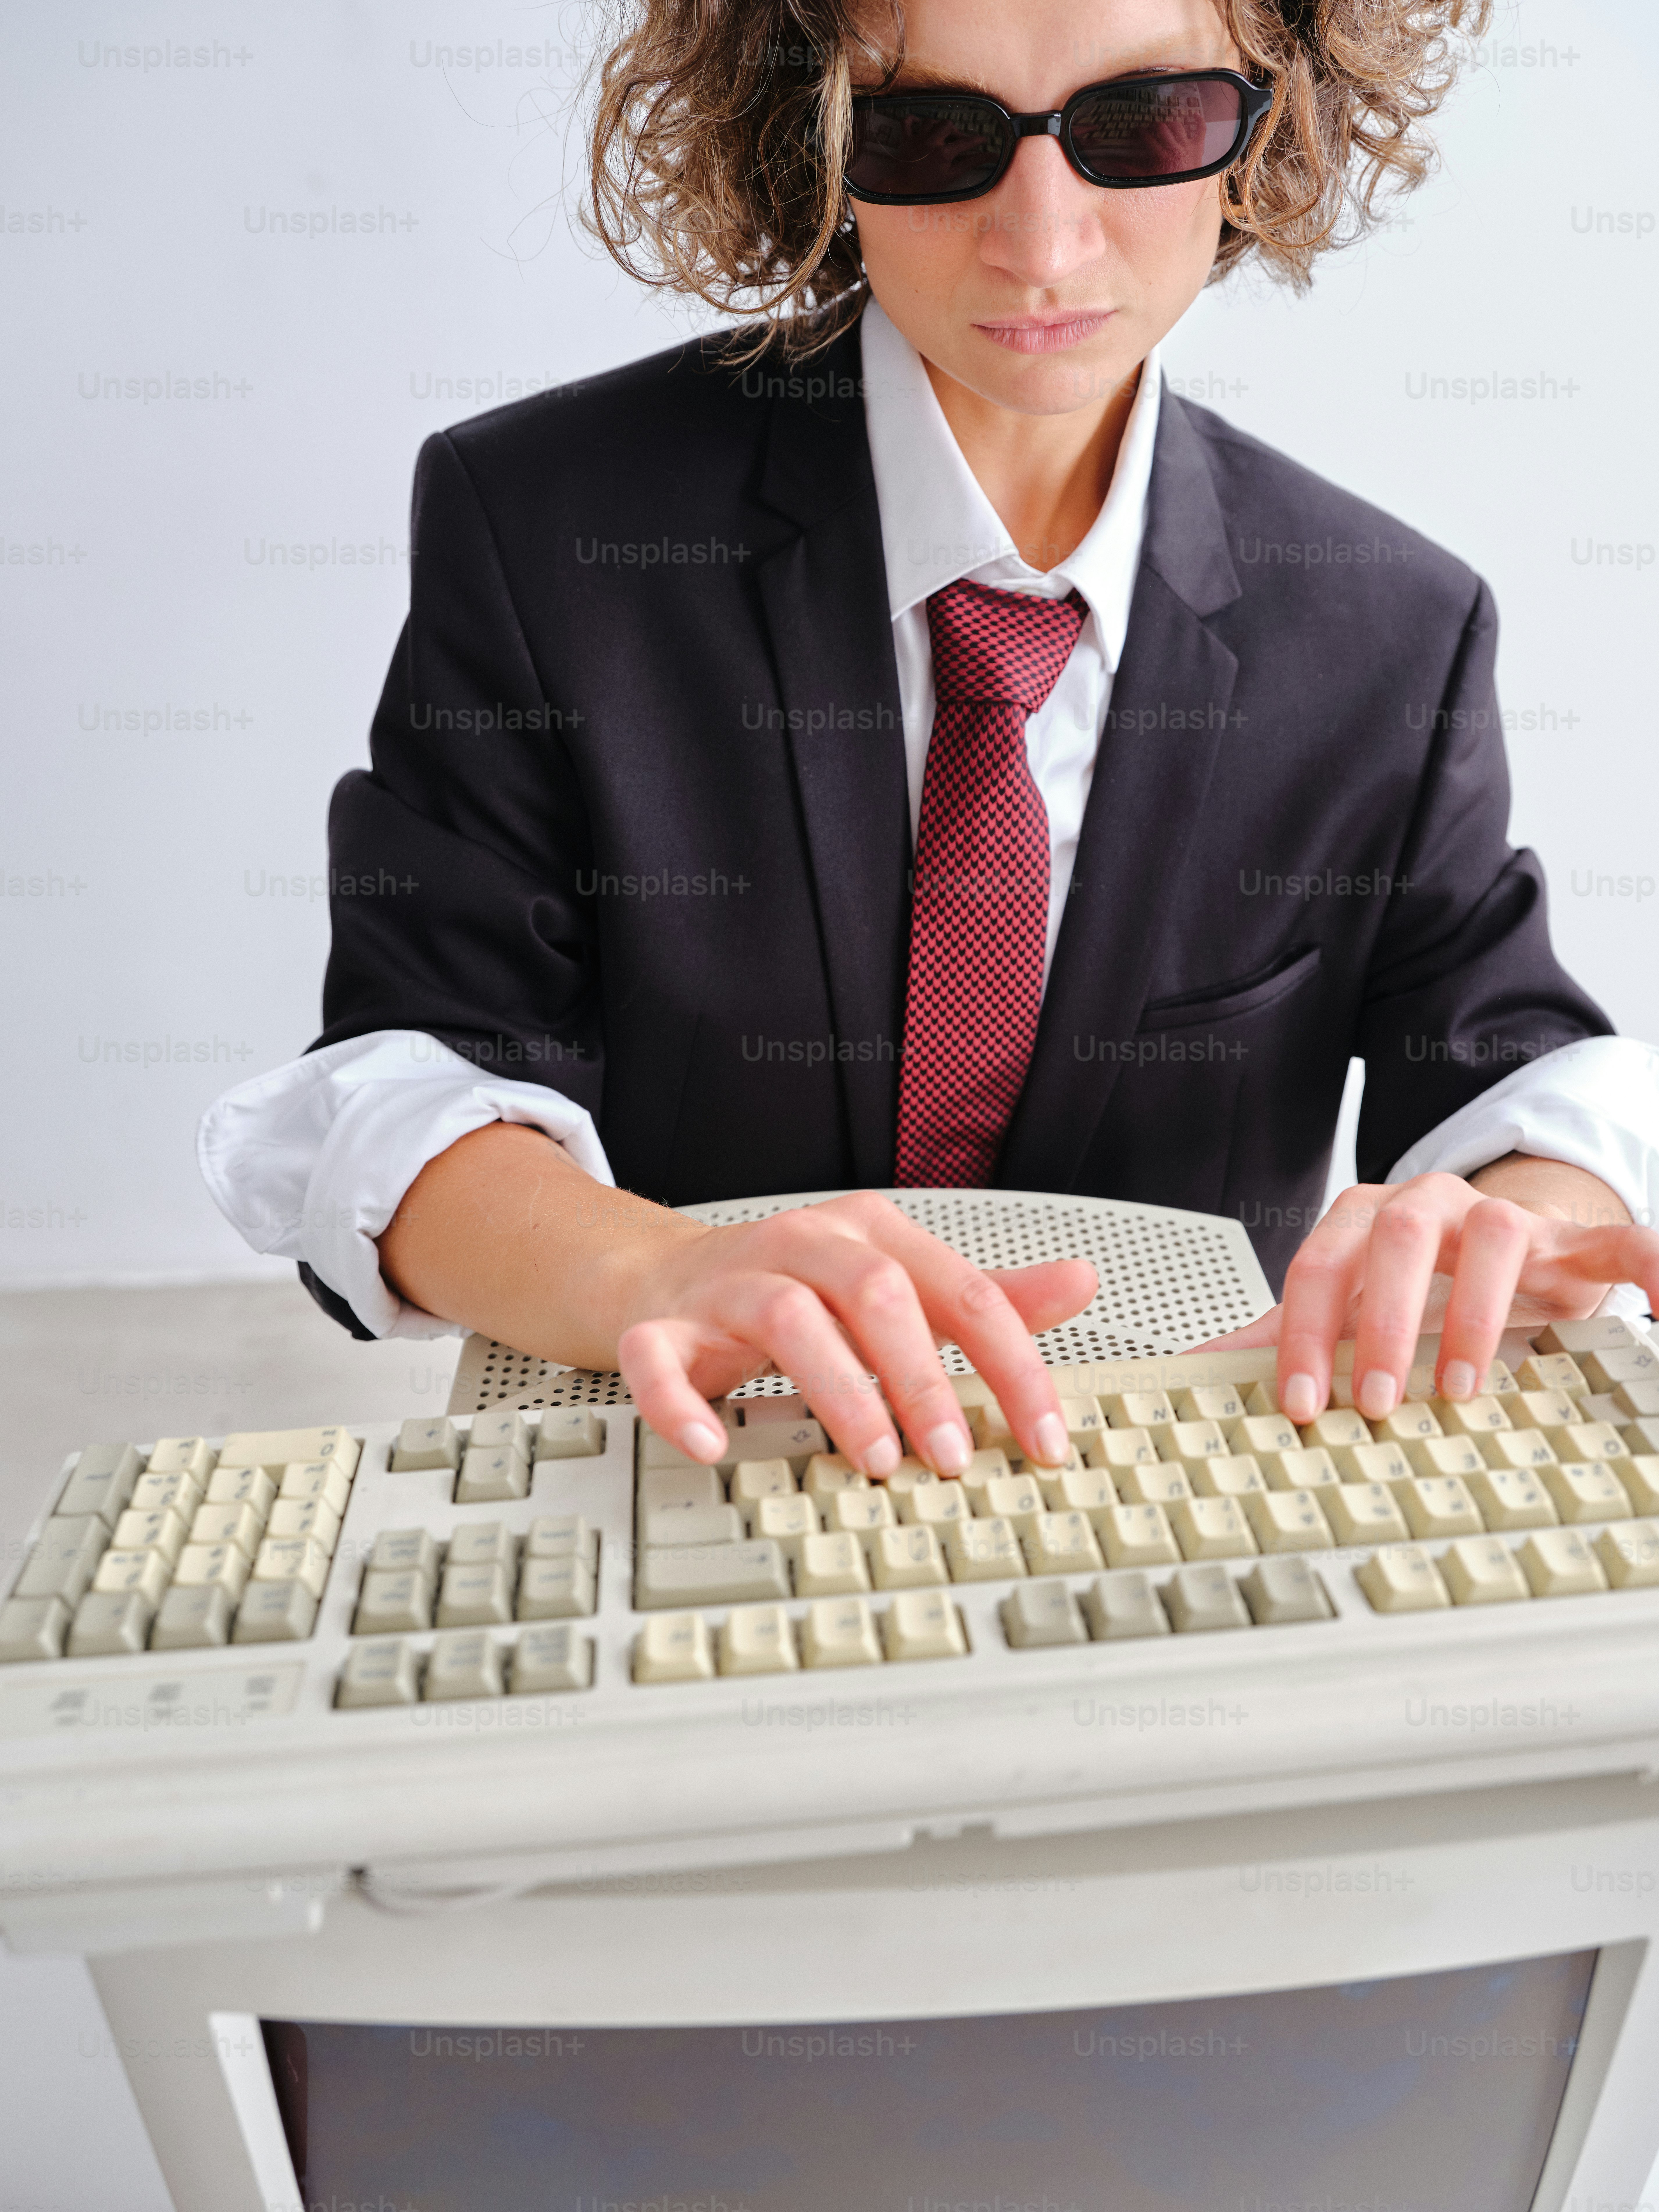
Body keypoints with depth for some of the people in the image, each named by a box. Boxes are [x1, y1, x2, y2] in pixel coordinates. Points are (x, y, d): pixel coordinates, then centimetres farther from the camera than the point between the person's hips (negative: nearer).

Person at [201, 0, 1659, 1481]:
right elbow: (400, 1082, -12)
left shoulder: (1402, 633, -1)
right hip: (668, 1468, 0)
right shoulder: (537, 524, -8)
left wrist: (1514, 1215, -25)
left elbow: (1512, 1056, 0)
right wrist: (647, 1270, -33)